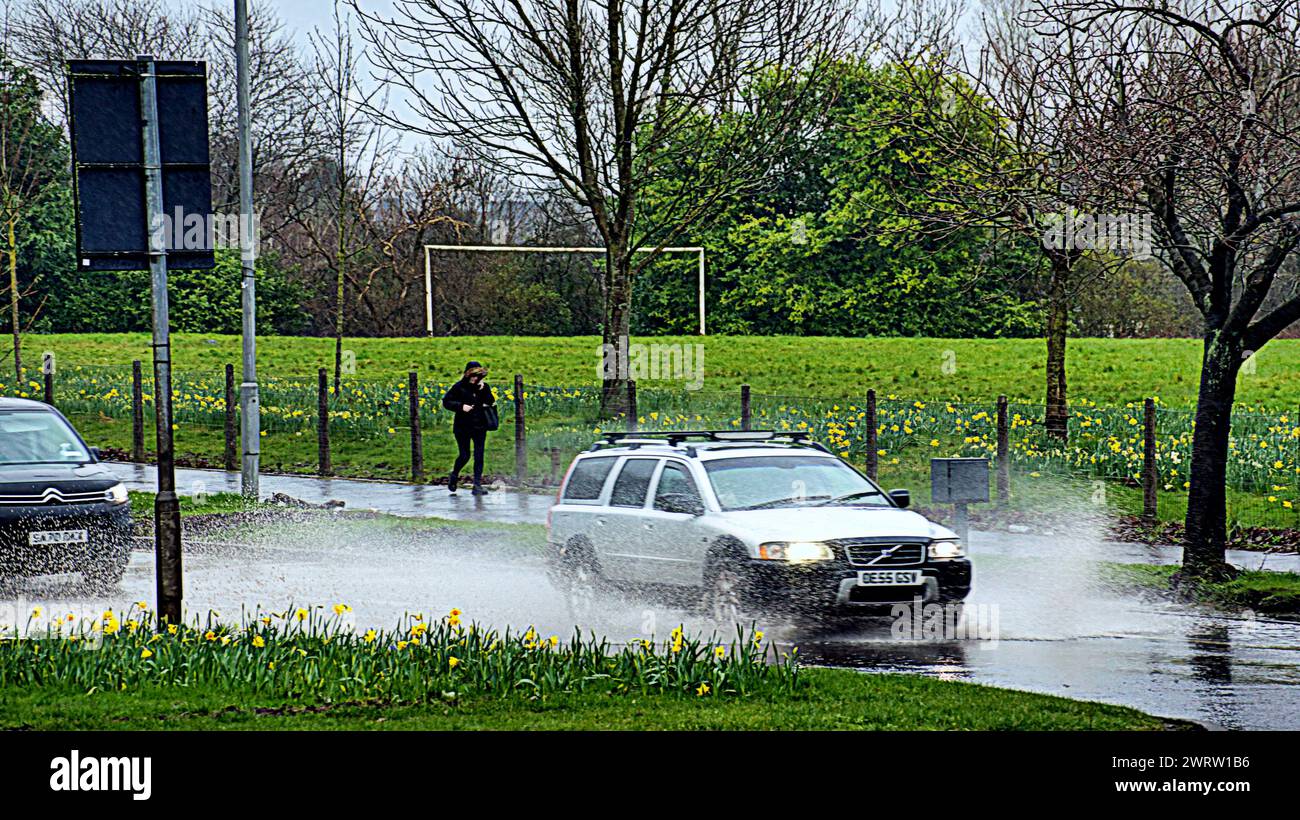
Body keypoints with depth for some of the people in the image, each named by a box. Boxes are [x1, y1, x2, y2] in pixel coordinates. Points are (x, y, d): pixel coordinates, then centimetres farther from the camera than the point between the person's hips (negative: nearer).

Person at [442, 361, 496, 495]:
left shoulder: (484, 387, 3)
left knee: (479, 456, -2)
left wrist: (483, 391, -19)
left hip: (479, 427, 2)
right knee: (465, 456, 1)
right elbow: (446, 402, -4)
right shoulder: (459, 387, -5)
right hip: (463, 427, -2)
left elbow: (491, 402, -7)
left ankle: (477, 485, 2)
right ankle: (454, 476, 29)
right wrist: (461, 406, -16)